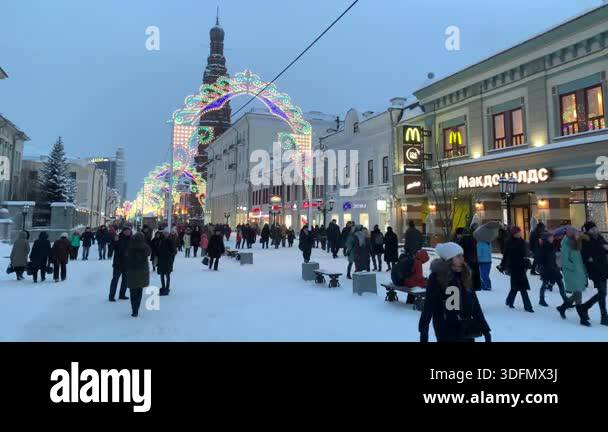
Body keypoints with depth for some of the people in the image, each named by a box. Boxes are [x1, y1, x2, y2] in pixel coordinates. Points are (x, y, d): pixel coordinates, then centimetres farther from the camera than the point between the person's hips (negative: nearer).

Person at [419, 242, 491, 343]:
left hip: (467, 331, 5)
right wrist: (423, 330, -10)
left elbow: (474, 304, 9)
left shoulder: (464, 275, 4)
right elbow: (428, 306, -8)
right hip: (446, 334, -5)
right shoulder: (436, 277, -10)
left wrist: (485, 329, 9)